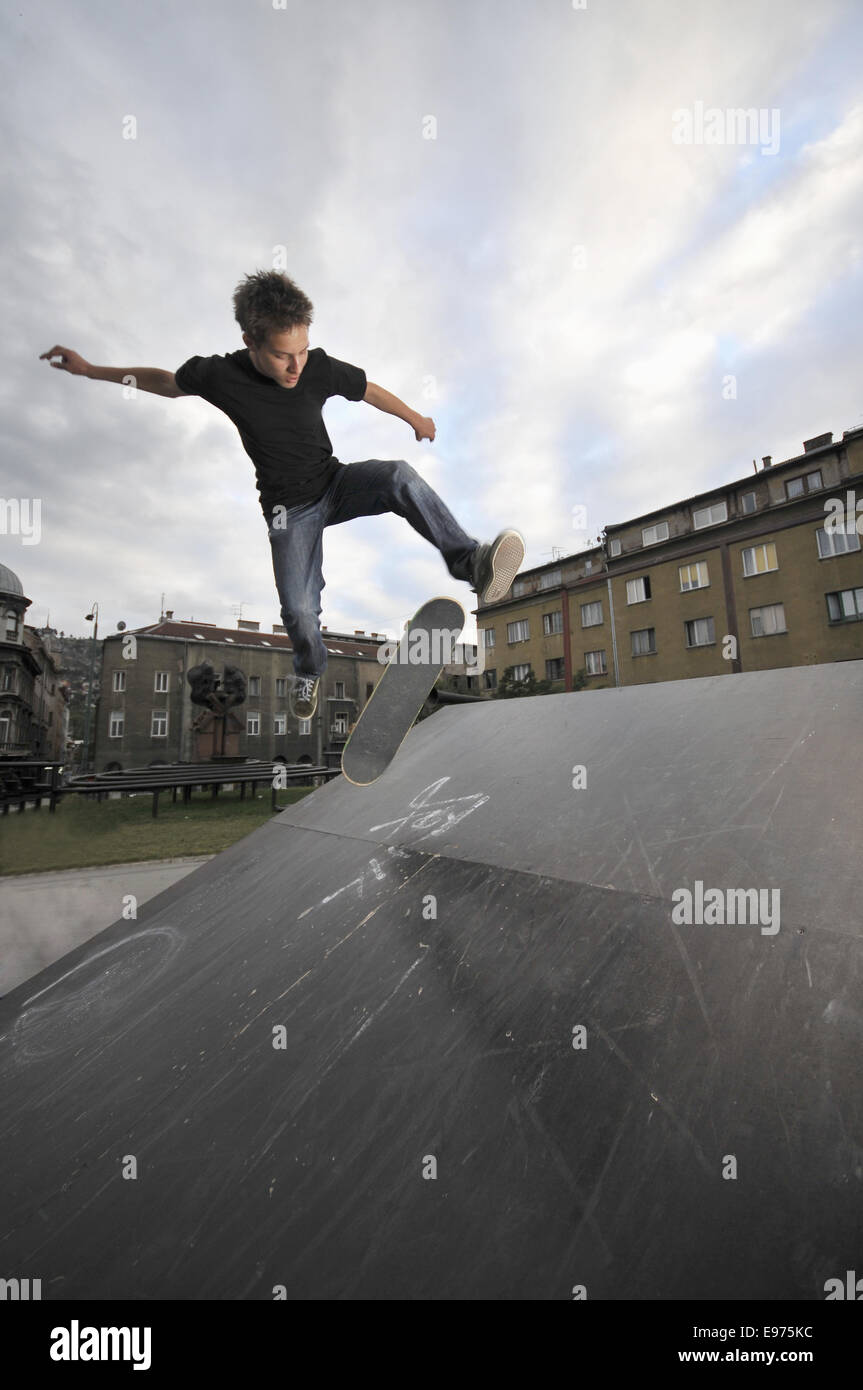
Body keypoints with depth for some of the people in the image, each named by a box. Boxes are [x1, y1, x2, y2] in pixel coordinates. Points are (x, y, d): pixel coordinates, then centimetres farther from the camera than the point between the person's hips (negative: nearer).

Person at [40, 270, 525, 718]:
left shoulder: (319, 367, -10)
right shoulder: (220, 375, -12)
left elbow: (370, 390, 8)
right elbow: (167, 381, 9)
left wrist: (416, 417, 21)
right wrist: (90, 370, 10)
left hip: (337, 483, 2)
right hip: (289, 507, -1)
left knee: (400, 475, -29)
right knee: (299, 611, -15)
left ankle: (472, 563, -34)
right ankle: (311, 670, 20)